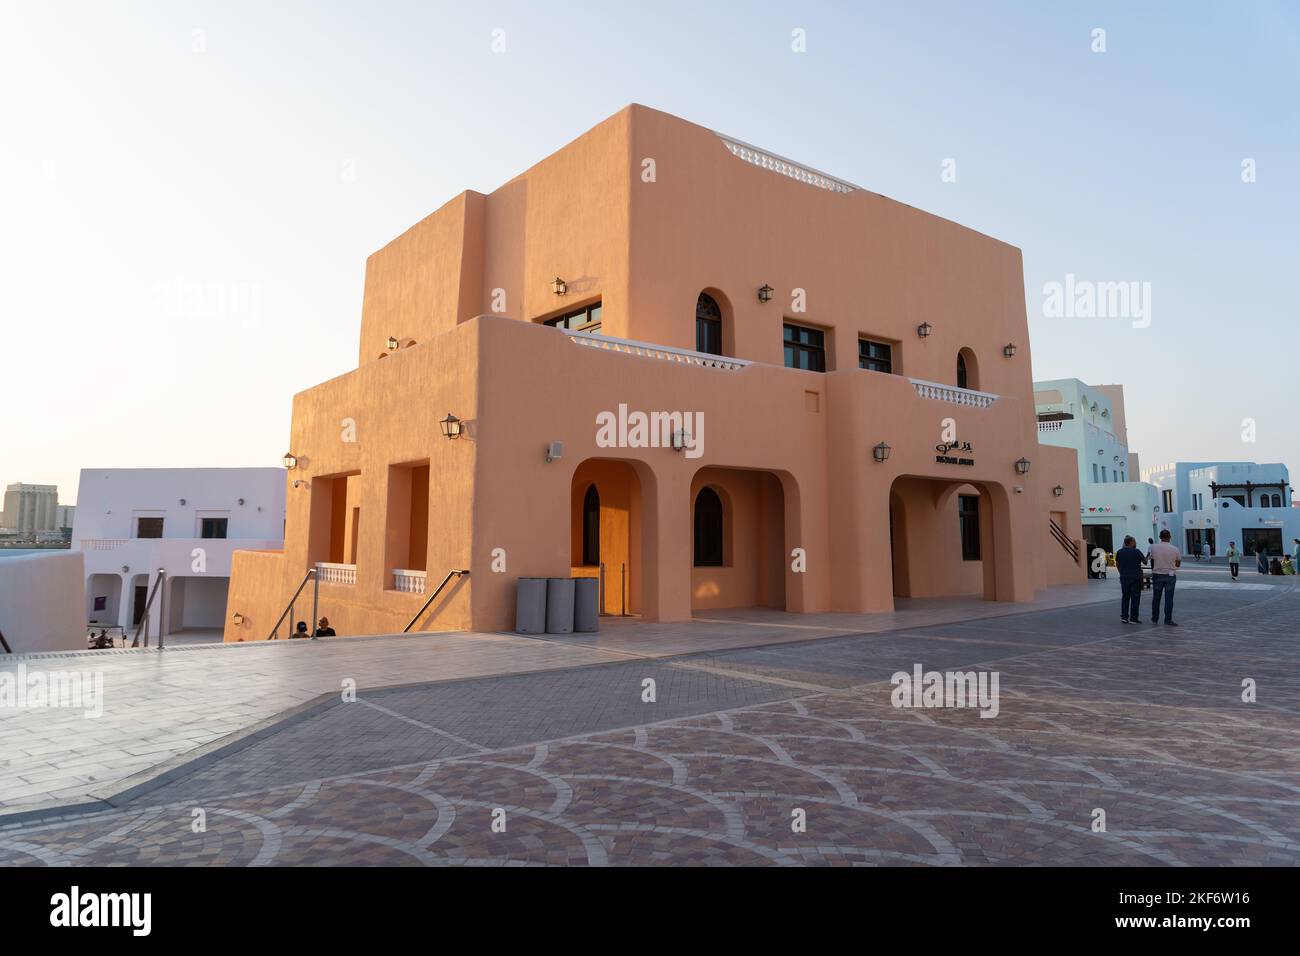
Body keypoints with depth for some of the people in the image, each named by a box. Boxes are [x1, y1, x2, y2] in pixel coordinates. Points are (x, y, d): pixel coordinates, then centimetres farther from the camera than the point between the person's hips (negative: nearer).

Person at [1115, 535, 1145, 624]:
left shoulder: (1119, 552, 4)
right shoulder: (1137, 552, -9)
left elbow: (1117, 564, 12)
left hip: (1124, 578, 4)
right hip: (1136, 578, -4)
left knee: (1125, 597, 12)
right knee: (1135, 598, 0)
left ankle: (1124, 617, 9)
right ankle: (1133, 618, 0)